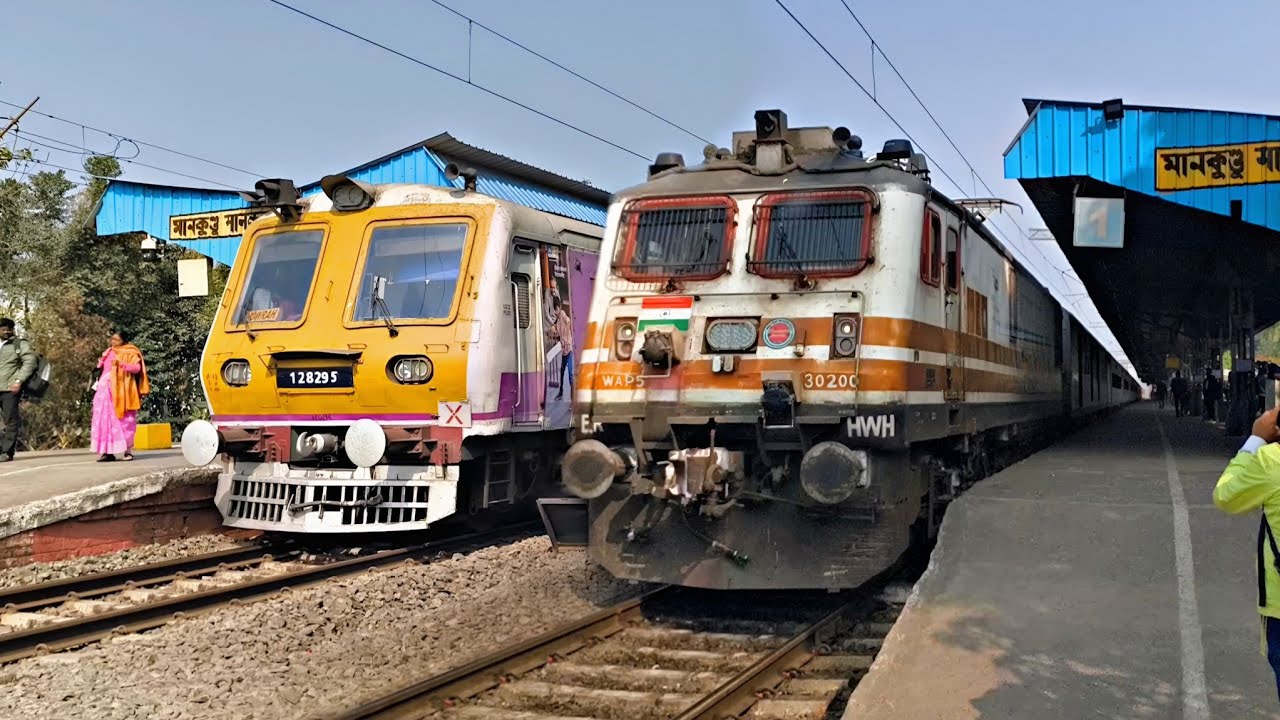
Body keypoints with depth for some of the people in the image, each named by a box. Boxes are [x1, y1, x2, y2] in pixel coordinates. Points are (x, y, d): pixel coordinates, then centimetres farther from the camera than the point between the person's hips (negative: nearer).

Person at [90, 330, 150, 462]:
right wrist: (101, 363, 8)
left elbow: (137, 368, -13)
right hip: (106, 390, 6)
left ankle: (128, 450, -1)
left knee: (124, 420, -5)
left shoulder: (130, 353, -1)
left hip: (121, 391, -6)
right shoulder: (109, 352, 19)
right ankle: (108, 451, 0)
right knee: (105, 420, 0)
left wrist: (121, 364, -23)